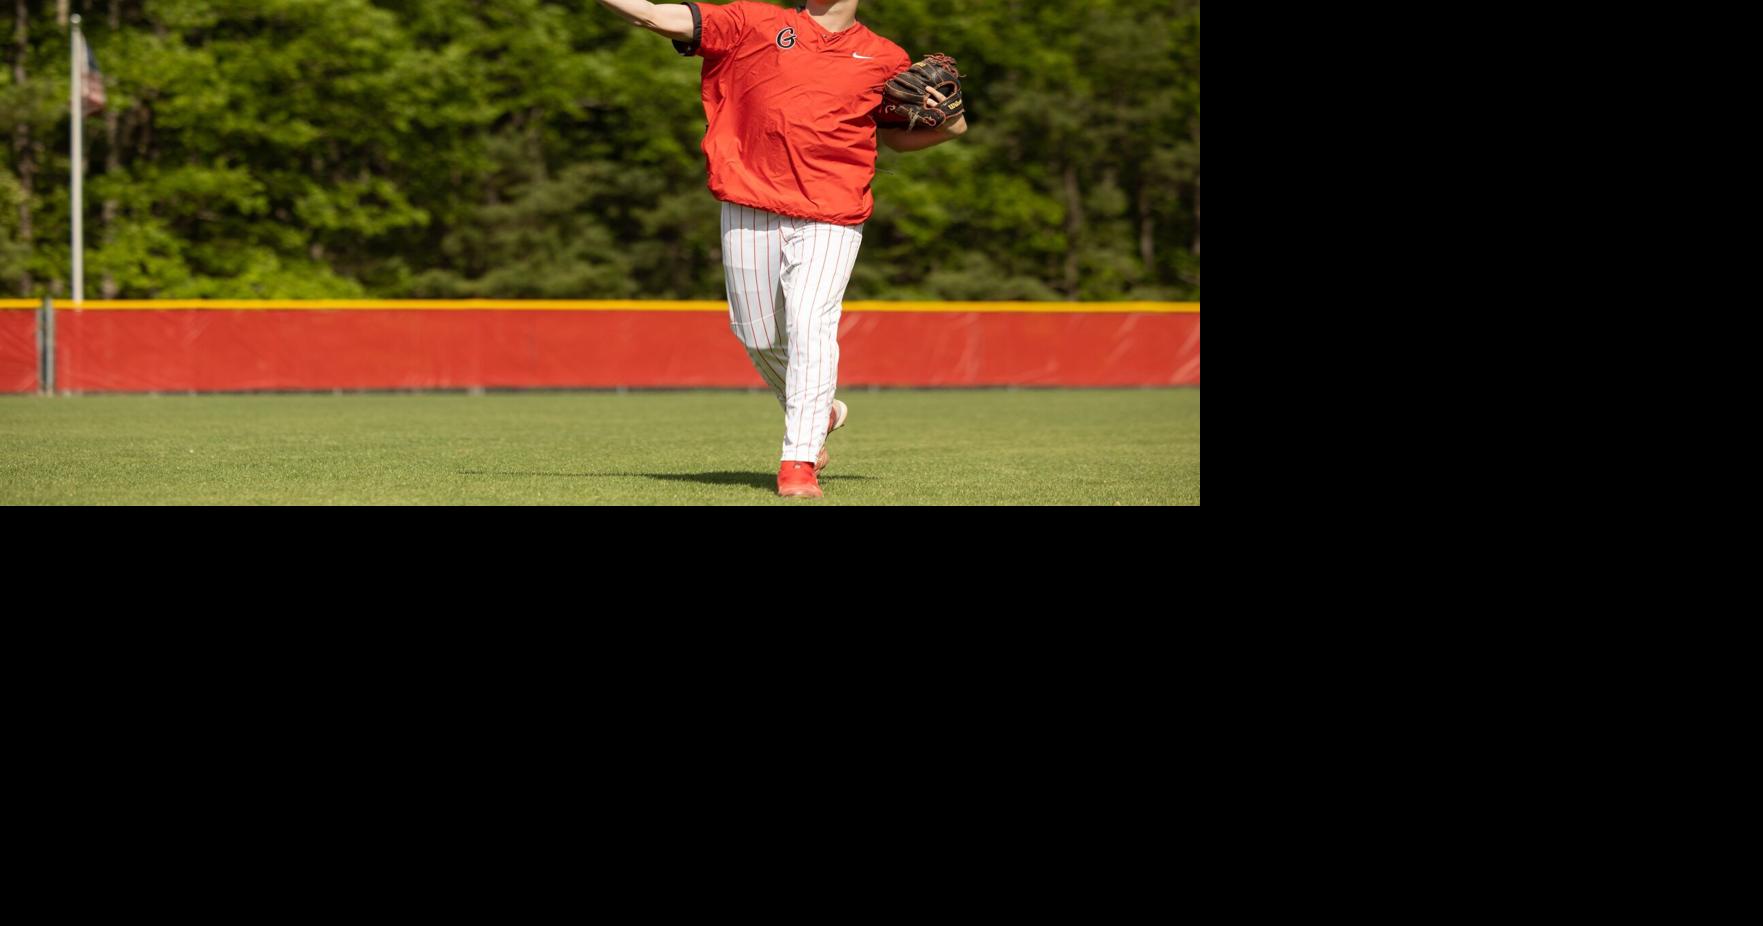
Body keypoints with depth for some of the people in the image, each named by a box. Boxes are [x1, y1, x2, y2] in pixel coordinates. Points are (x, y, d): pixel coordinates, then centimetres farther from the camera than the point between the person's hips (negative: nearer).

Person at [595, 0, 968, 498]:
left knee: (810, 327, -17)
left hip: (831, 218, -2)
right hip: (751, 210, 2)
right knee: (759, 336, 9)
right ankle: (819, 415, 35)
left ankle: (799, 461, -18)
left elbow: (898, 136, 23)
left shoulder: (884, 59, 11)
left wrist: (944, 120, 3)